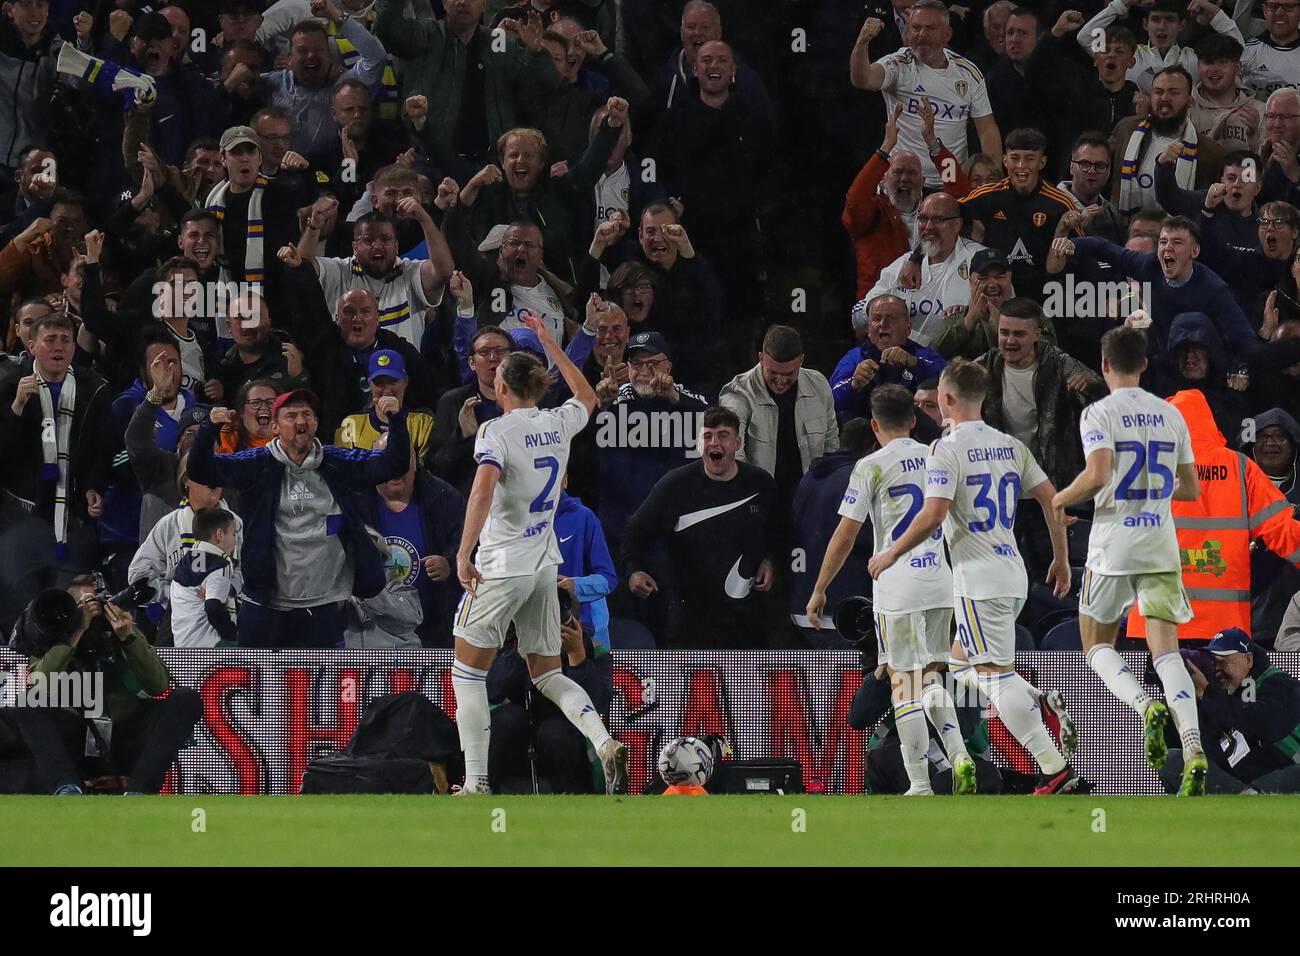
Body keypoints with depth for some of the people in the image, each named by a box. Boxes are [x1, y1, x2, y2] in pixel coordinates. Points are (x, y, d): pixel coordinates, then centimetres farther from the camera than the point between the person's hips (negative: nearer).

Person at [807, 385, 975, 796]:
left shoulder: (871, 467, -7)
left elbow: (845, 536, -8)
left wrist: (819, 590, 0)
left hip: (897, 588, -5)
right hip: (942, 582, 5)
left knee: (904, 684, 0)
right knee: (930, 677, 18)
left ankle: (920, 785, -3)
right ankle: (958, 754, -4)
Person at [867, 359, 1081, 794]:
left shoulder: (947, 449, -11)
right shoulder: (1009, 445, 11)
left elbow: (933, 515, -20)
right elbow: (1051, 498, 10)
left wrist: (891, 554, -8)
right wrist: (1061, 559, 18)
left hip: (978, 579, -8)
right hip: (1013, 575, 8)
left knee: (997, 674, -9)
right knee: (960, 664, 20)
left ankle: (1056, 769, -16)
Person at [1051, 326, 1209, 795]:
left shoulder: (1099, 413, -6)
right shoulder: (1170, 415, 9)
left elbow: (1097, 474, -20)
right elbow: (1190, 488, 14)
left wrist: (1061, 500, -2)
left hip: (1114, 545, -4)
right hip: (1161, 547, 4)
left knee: (1098, 645, 13)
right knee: (1165, 650, -2)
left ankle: (1145, 706, -17)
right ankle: (1194, 750, -22)